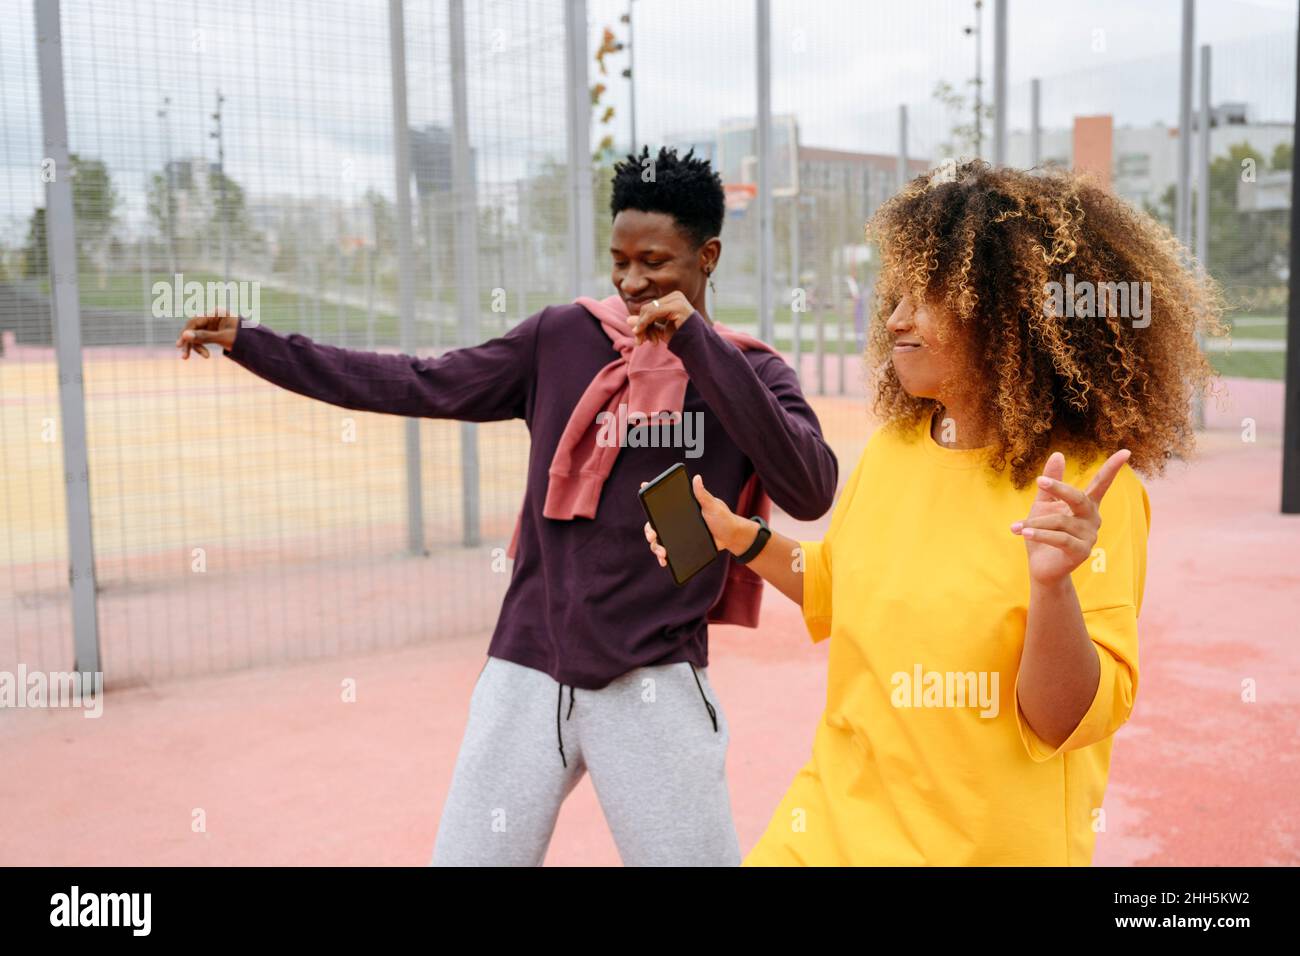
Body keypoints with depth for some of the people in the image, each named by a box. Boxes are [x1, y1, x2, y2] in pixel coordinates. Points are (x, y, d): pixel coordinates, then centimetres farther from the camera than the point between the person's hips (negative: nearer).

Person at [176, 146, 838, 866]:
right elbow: (421, 386, 6)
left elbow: (811, 494, -16)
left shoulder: (748, 371, 0)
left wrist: (699, 344, -18)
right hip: (525, 676, 2)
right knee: (465, 856, 9)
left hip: (652, 686, -2)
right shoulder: (565, 337, 4)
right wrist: (249, 344, 5)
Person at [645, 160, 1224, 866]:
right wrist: (737, 537, 3)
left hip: (991, 844, -4)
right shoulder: (890, 449, -2)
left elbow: (1068, 720, -18)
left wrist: (1053, 585, -33)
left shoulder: (1093, 493, -17)